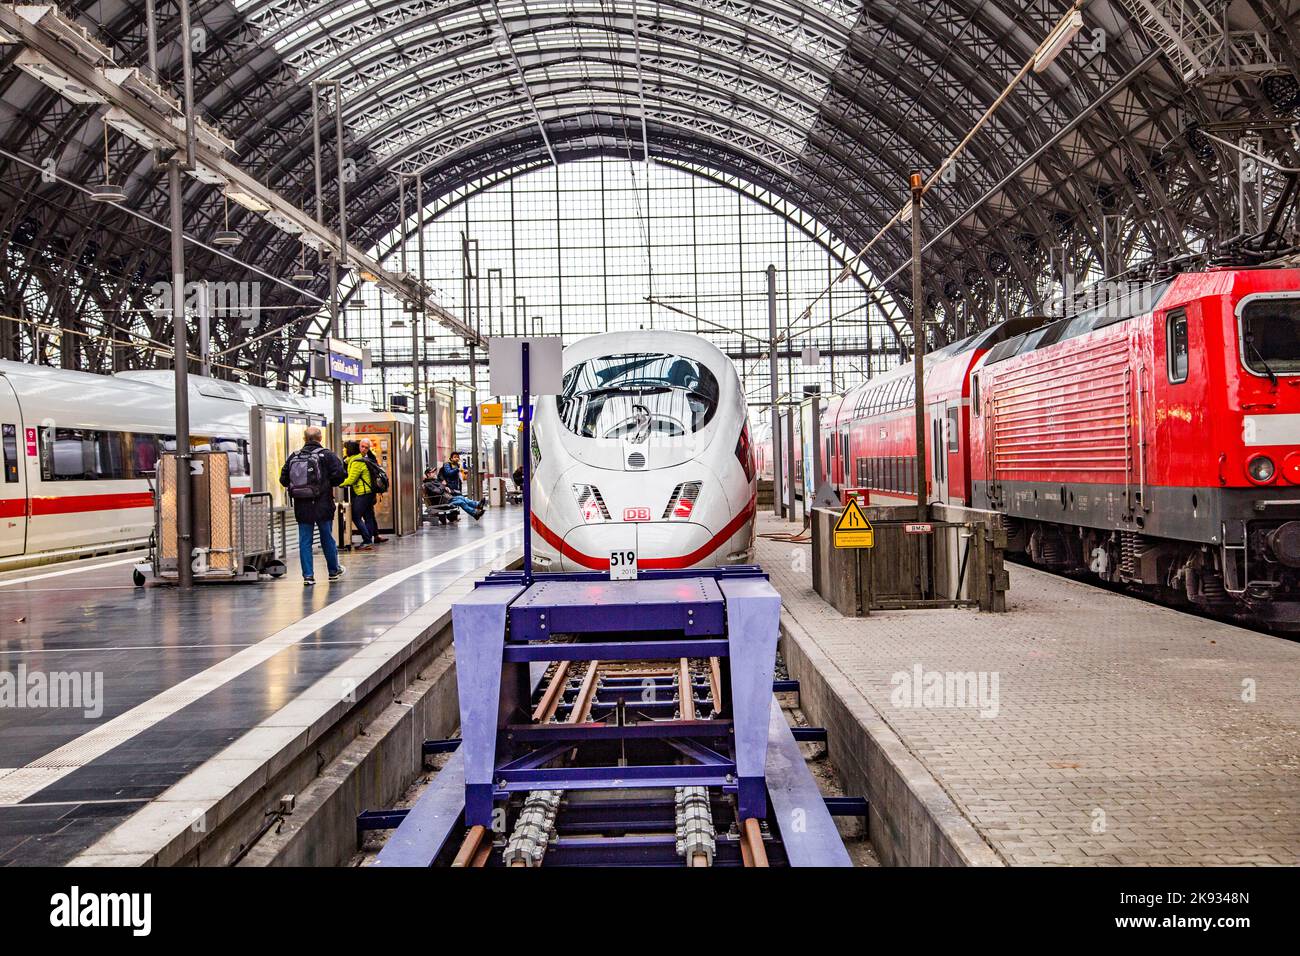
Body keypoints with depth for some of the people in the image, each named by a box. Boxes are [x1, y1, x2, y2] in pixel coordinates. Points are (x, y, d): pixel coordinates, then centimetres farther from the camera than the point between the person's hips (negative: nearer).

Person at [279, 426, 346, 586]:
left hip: (301, 506, 2)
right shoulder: (327, 455, -6)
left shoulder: (294, 456, 4)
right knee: (327, 539, 11)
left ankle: (308, 575, 3)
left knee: (304, 541, 6)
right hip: (323, 505, -2)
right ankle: (334, 571, 24)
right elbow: (340, 474, -13)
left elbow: (283, 479, 4)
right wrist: (331, 484, 7)